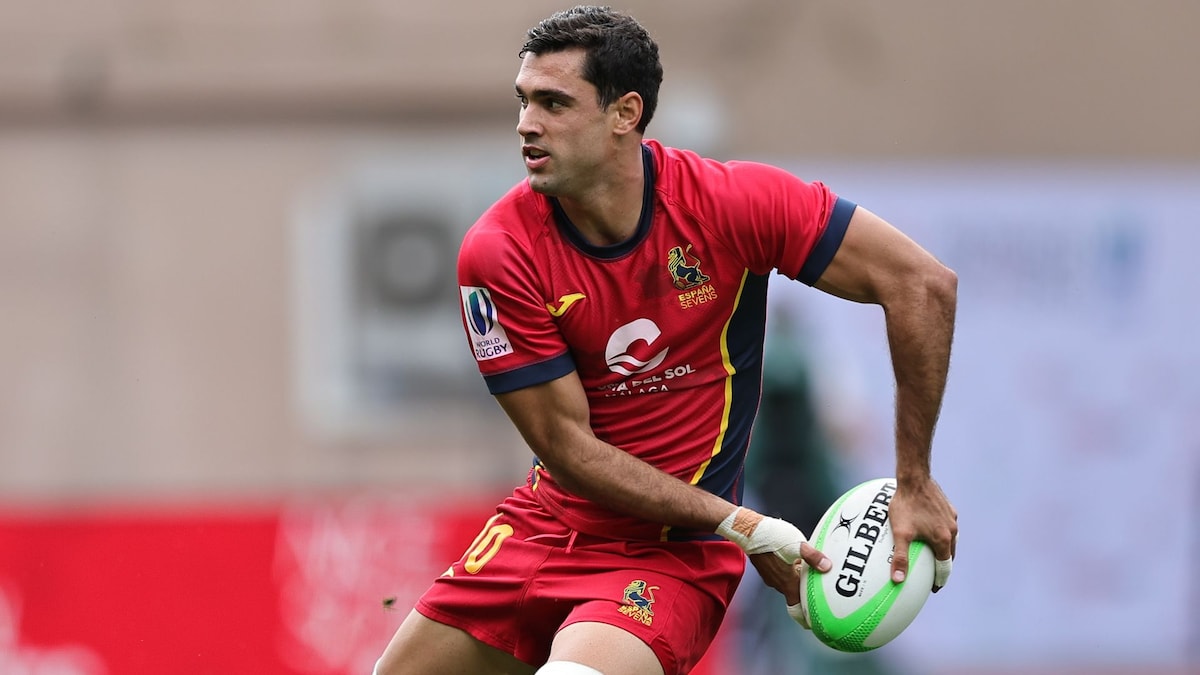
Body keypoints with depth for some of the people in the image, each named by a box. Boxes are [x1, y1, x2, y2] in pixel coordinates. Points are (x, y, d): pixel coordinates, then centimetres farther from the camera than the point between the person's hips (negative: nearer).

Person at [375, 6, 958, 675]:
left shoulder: (732, 202, -18)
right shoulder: (498, 251, -14)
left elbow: (923, 284, -13)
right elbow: (567, 446, -13)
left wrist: (915, 484, -14)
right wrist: (742, 526, -20)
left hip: (673, 557, -4)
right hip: (551, 522, 4)